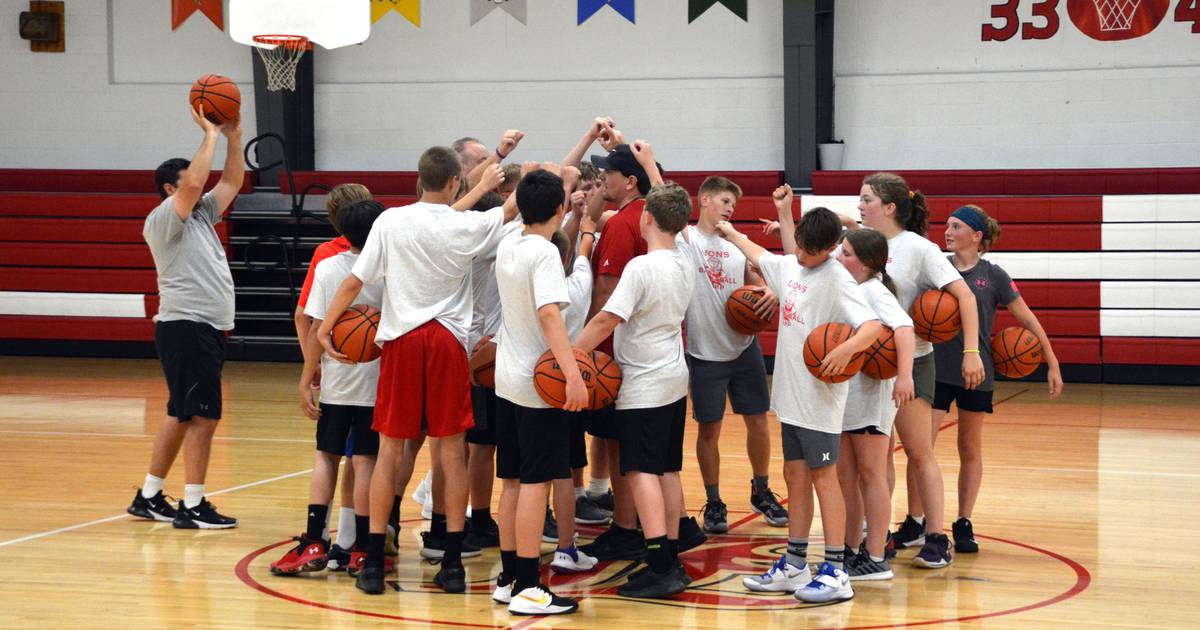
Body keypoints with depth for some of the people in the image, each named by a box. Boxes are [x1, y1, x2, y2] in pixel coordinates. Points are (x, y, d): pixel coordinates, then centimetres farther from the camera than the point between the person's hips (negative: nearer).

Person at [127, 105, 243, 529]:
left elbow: (232, 182, 19)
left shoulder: (201, 215, 18)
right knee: (202, 417, -9)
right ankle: (193, 507, -5)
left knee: (182, 416, 13)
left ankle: (149, 497, 20)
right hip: (186, 326, -9)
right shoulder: (162, 219, -7)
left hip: (207, 328, 9)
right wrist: (210, 135, -13)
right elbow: (194, 184, -22)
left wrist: (234, 137, 7)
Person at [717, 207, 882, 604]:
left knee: (823, 477, -6)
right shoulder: (790, 266, 9)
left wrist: (846, 349, -45)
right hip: (791, 393, 8)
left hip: (818, 398, -8)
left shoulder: (837, 280, -15)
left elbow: (872, 326, -27)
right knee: (795, 475, 12)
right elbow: (759, 257, 32)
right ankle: (794, 566, 19)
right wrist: (731, 234, 45)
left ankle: (835, 573, -3)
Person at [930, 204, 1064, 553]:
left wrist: (1052, 364, 5)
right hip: (935, 369, 0)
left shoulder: (992, 275, -2)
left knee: (970, 450, 11)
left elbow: (1028, 320, 4)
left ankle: (964, 524, 21)